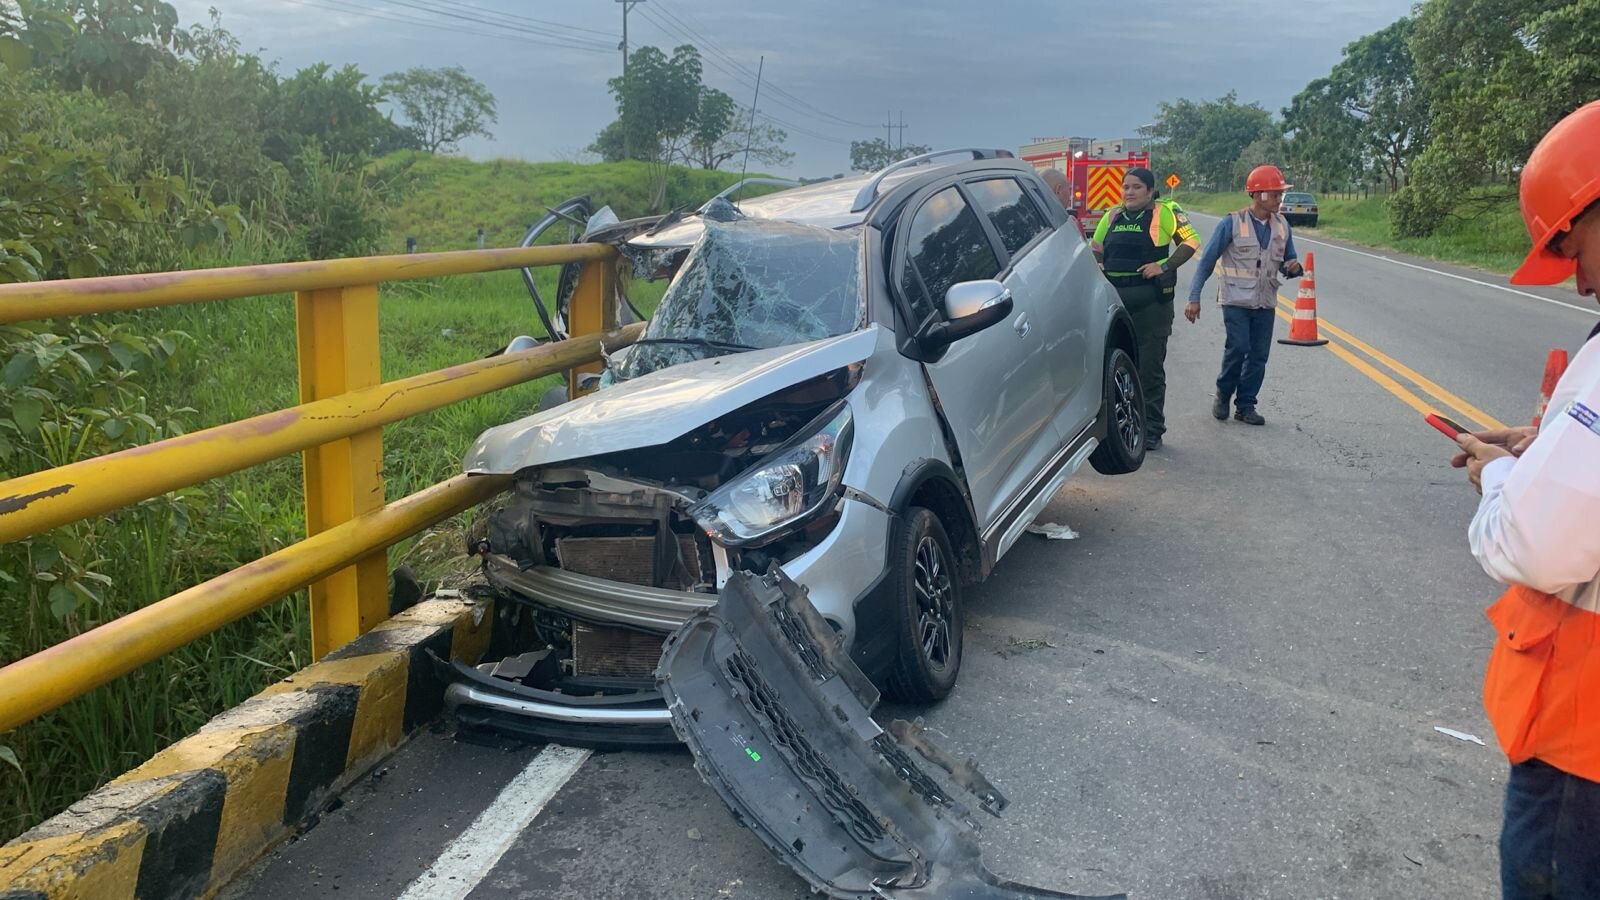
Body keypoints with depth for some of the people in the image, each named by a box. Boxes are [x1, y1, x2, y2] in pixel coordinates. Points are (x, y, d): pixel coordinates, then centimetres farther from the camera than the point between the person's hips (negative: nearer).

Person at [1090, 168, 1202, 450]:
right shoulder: (1112, 216, 14)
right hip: (1114, 298, 5)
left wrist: (1165, 266, -12)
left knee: (1150, 368, -1)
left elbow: (1191, 240, -1)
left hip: (1151, 301, -5)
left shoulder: (1165, 212, 0)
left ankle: (1152, 431, 7)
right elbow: (1095, 250, 24)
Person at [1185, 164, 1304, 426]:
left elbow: (1288, 262, 18)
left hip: (1265, 303, 5)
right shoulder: (1232, 223, -7)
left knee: (1259, 356, 3)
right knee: (1239, 348, -16)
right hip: (1236, 300, -5)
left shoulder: (1282, 226, 8)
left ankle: (1245, 406, 14)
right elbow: (1207, 261, -6)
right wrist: (1194, 298, -10)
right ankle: (1223, 395, 7)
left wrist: (1294, 268, -8)